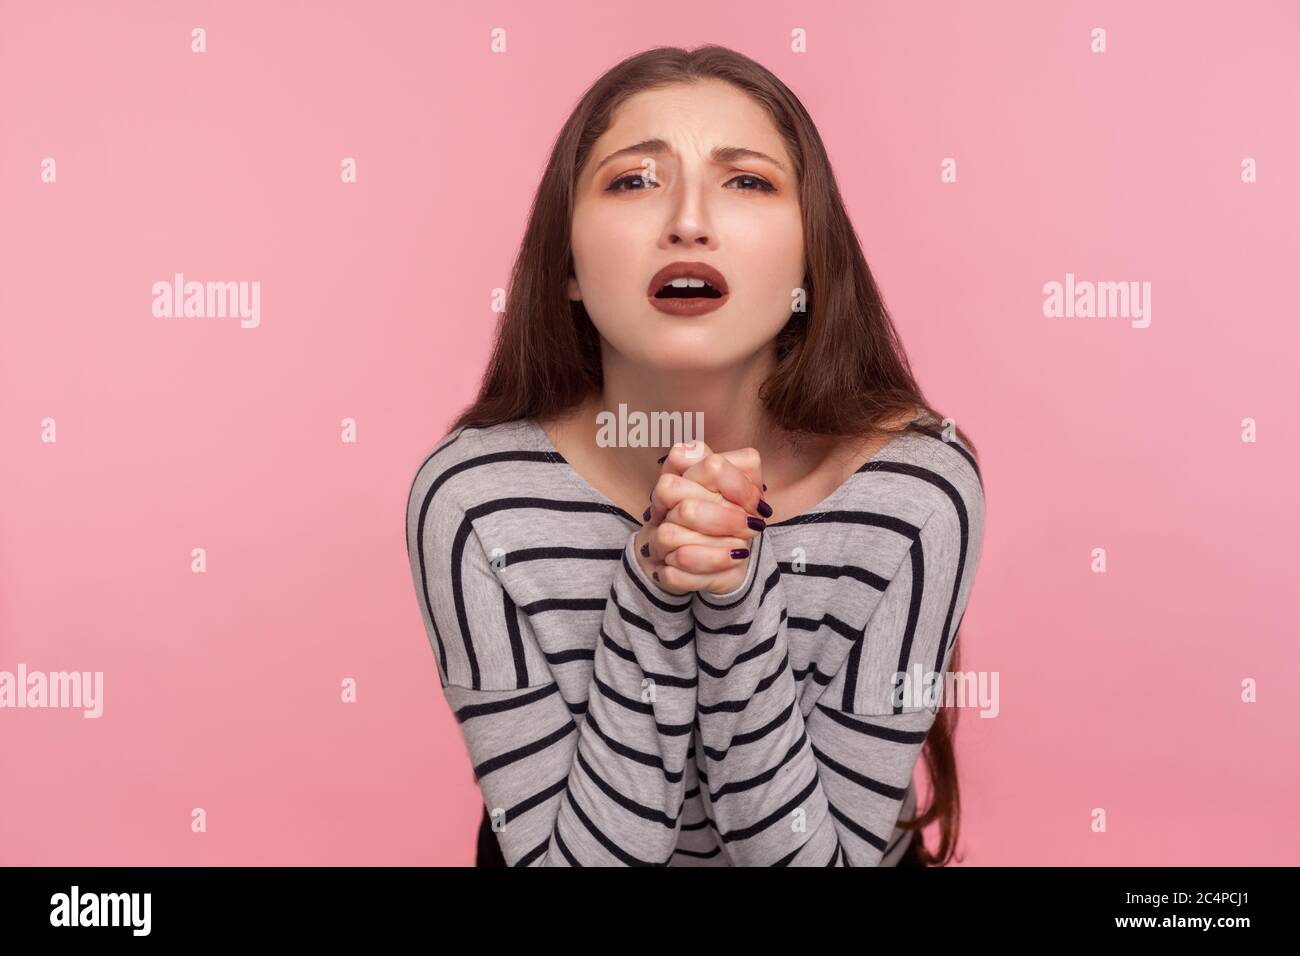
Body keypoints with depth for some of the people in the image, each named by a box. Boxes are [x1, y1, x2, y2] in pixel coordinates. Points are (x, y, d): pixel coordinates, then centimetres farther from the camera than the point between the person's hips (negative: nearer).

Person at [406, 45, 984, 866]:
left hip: (839, 840, 1)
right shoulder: (473, 500, -18)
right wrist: (649, 595, -29)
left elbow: (829, 853, -15)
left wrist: (737, 602, -28)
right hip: (585, 830, 0)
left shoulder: (918, 493, -17)